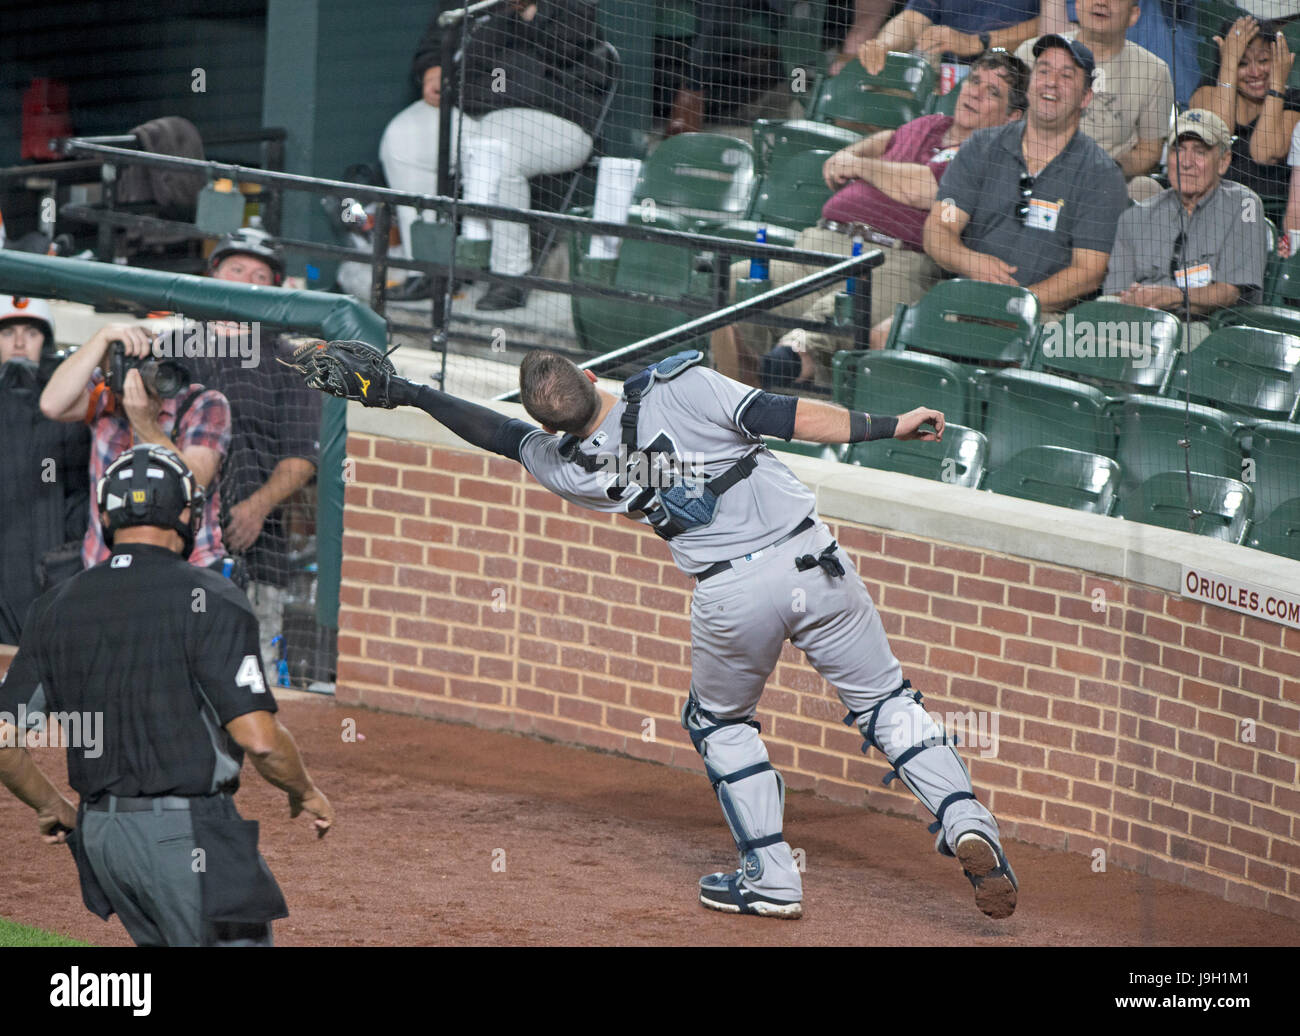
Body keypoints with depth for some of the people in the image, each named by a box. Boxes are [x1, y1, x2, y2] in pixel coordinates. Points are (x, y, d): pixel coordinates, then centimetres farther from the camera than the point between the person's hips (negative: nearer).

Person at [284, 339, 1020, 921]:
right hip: (813, 563, 0)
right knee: (886, 702, 13)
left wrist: (403, 394, 27)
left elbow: (499, 432, 16)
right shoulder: (682, 387, -7)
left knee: (720, 722, 28)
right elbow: (785, 418, -12)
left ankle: (771, 877, 23)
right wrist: (889, 427, -7)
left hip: (732, 597, 0)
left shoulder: (570, 466, 1)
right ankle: (965, 822, -6)